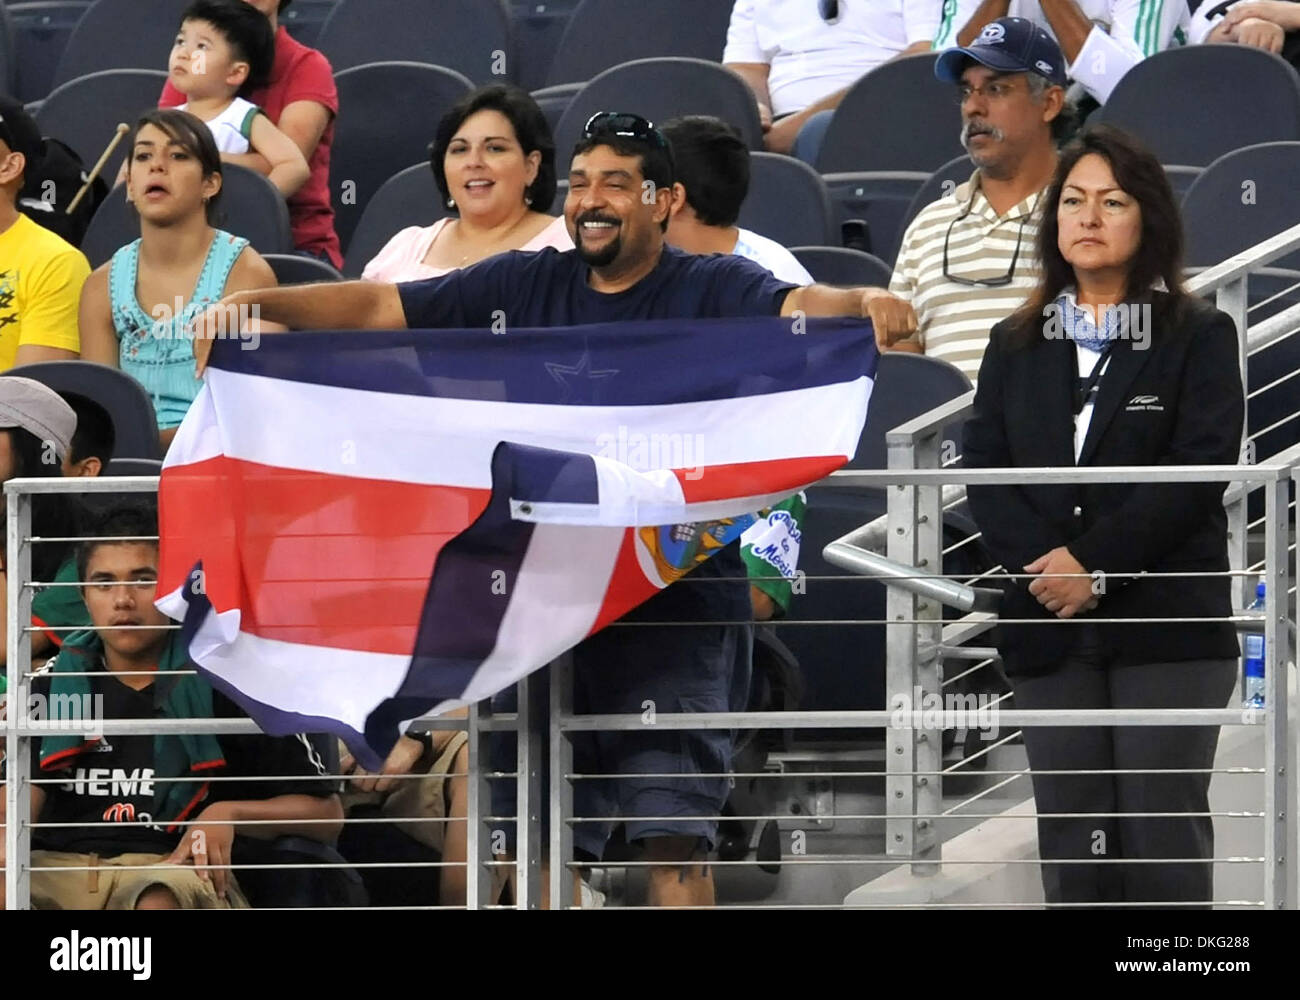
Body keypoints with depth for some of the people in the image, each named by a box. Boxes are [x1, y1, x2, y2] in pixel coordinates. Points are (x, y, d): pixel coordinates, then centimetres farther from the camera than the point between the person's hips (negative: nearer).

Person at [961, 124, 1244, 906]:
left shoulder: (1200, 338, 3)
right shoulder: (1017, 348, 15)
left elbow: (1199, 471, -9)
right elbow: (986, 472, 5)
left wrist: (1097, 566, -16)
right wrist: (1047, 563, -13)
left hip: (1167, 624, -4)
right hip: (1052, 629, 4)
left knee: (1165, 840, -7)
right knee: (1073, 843, 3)